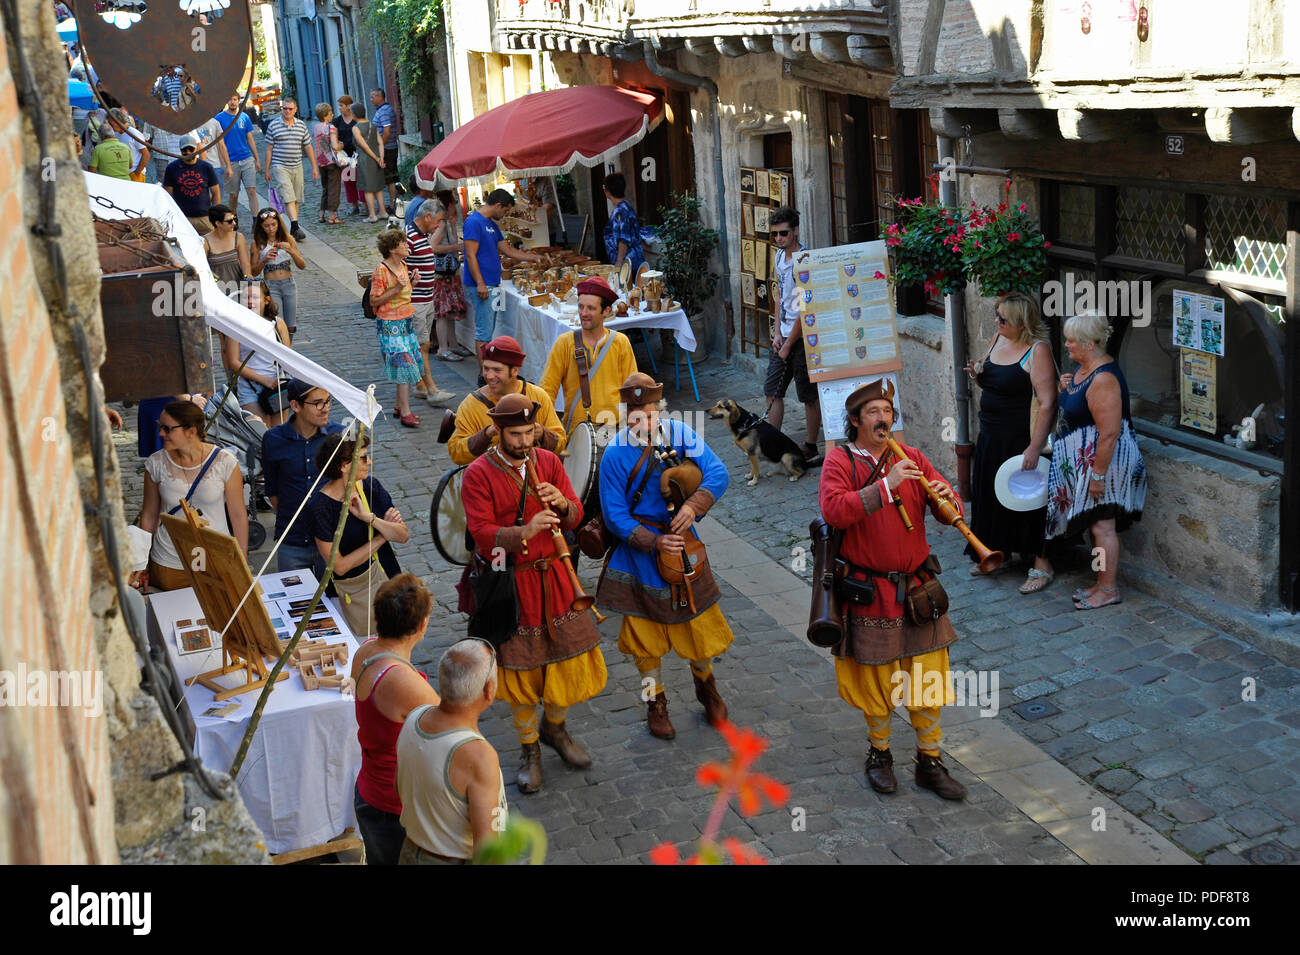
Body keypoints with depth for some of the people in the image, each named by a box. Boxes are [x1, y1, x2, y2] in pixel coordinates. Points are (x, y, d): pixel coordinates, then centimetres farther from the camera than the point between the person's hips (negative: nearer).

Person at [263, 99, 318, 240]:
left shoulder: (301, 125, 9)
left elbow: (308, 147, 13)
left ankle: (293, 229, 15)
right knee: (288, 197, -16)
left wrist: (314, 167, 9)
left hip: (297, 167, 4)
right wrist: (267, 170, 2)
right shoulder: (273, 125, 0)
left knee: (296, 199, 6)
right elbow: (269, 149, 3)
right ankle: (295, 226, -24)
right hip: (280, 167, -4)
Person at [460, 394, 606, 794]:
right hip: (512, 583, -4)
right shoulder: (478, 474, -13)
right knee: (521, 667, 6)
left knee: (572, 658, 11)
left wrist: (562, 504, -21)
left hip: (554, 576, 4)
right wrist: (524, 532, -34)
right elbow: (482, 534, -19)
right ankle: (529, 750, 27)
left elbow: (576, 516, 2)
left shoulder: (549, 461, 1)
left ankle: (554, 728, 38)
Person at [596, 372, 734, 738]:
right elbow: (616, 516, -13)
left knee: (699, 624, 9)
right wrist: (654, 542, -24)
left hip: (682, 542, 2)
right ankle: (655, 704, 29)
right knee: (645, 631, 8)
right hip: (638, 548, -2)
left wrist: (694, 505, -31)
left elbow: (717, 473, -13)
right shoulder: (615, 454, -15)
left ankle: (706, 686, 38)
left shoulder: (678, 433, -9)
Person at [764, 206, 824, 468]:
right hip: (784, 335, 9)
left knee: (809, 396, 2)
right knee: (772, 390, 12)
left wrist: (788, 345, -14)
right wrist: (777, 333, 7)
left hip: (803, 337, -9)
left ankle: (811, 451, 12)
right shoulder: (778, 255, 9)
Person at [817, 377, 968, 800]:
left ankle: (930, 762, 20)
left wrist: (948, 500, -20)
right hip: (869, 591, -3)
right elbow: (833, 511, -23)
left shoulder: (911, 458, 6)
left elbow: (950, 510, 4)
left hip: (917, 587, 3)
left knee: (927, 677, 7)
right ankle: (879, 753, 30)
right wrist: (886, 486, -29)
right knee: (875, 677, 9)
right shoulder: (839, 461, -5)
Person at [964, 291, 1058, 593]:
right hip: (990, 433, 8)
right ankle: (995, 551, 33)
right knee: (988, 493, 15)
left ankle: (1041, 564, 10)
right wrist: (977, 376, -3)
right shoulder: (998, 340, 6)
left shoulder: (1038, 350, -18)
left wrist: (1034, 447, -26)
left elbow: (1047, 404, -22)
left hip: (1020, 437, -8)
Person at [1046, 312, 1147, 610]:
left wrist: (1098, 475, -24)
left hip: (1104, 460, -10)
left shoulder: (1103, 379, -25)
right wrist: (1066, 388, 2)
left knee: (1102, 526, -1)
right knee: (1095, 524, 17)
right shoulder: (1084, 367, 6)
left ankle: (1109, 590, 10)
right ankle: (1102, 582, 27)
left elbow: (1109, 434, -27)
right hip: (1083, 460, 10)